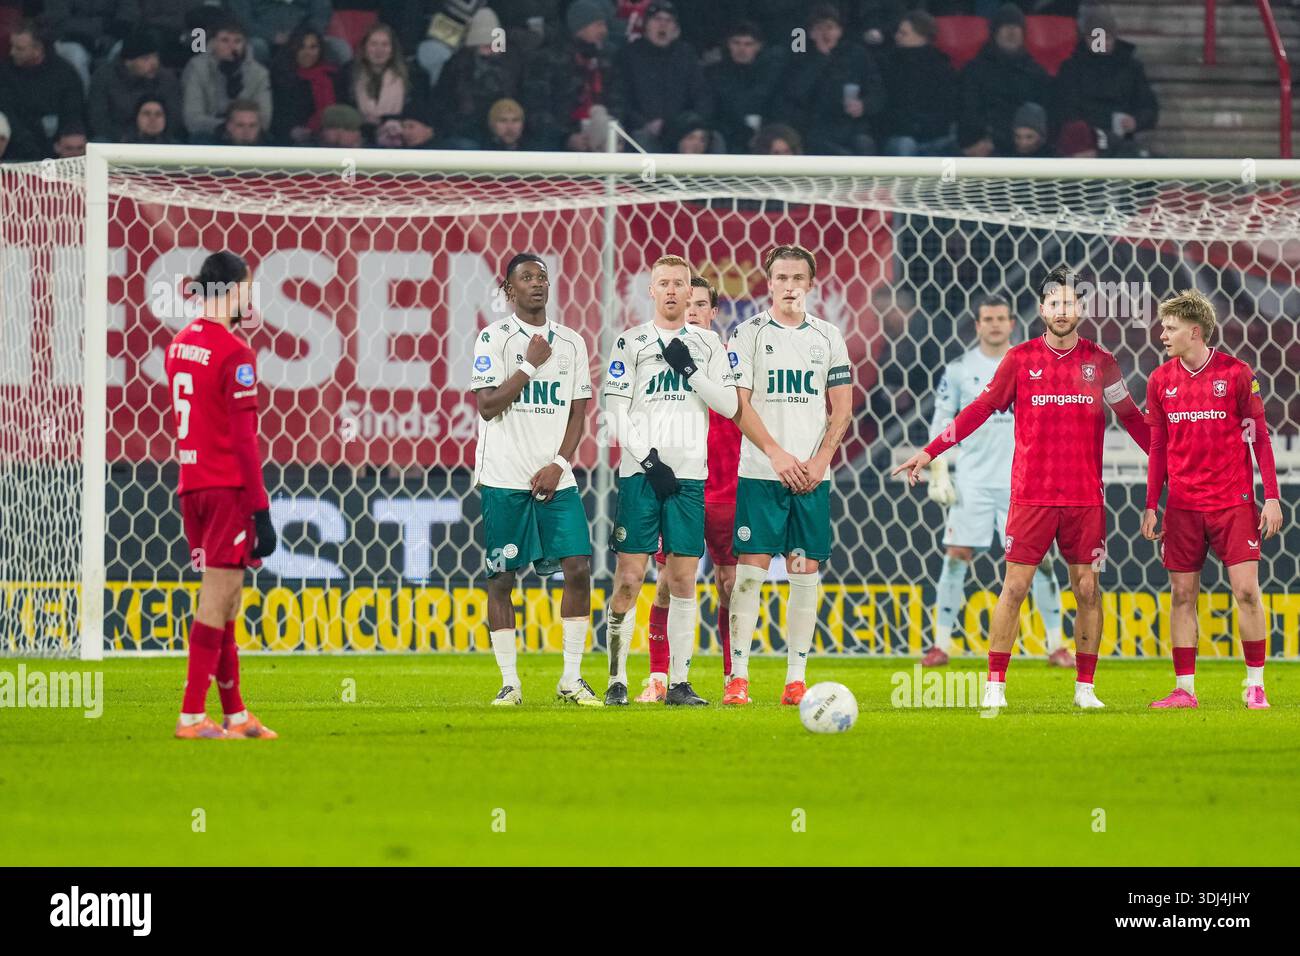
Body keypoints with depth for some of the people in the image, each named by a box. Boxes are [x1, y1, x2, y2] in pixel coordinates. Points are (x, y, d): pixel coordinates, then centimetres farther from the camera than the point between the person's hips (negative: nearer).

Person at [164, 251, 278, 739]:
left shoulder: (179, 345, 11)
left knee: (222, 599, 14)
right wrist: (261, 510, -14)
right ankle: (192, 715, -7)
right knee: (217, 600, -5)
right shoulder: (235, 353, -13)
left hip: (191, 484, 8)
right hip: (228, 486, -8)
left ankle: (235, 714, 19)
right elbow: (243, 439, -16)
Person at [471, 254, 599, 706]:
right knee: (501, 578, -1)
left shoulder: (571, 343, 11)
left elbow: (578, 411, 10)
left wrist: (558, 464, -4)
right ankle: (509, 682, 7)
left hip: (555, 478, 3)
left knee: (578, 568, -7)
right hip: (505, 478, -3)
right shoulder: (494, 338, -1)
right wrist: (530, 365, -12)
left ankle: (571, 678, 2)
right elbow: (488, 406, -9)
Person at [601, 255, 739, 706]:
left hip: (689, 475, 2)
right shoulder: (631, 342, 5)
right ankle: (617, 679, -2)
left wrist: (690, 369, -7)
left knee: (683, 580, 2)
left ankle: (679, 682, 6)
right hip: (640, 473, -2)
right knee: (629, 577, -6)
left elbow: (728, 406, 5)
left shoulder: (708, 343, 12)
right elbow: (616, 411, -1)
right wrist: (649, 460, -10)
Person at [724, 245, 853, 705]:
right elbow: (739, 405, -4)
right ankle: (738, 678, -7)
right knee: (750, 568, -8)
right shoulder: (748, 334, 2)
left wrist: (821, 459, -5)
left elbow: (842, 407, 9)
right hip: (759, 474, -3)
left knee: (806, 572, 1)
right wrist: (777, 455, -14)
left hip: (812, 476, 3)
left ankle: (796, 680, 4)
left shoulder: (828, 336, 10)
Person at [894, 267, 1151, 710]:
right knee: (1014, 587, -4)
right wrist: (929, 452, 3)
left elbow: (1132, 418, 15)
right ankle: (995, 685, 0)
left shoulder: (1100, 362, 5)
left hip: (1085, 498, 1)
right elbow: (980, 409, 6)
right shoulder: (1020, 359, 2)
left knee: (1087, 589, 1)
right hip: (1031, 496, -1)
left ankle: (1085, 687, 9)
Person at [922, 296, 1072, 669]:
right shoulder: (960, 370, 3)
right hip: (974, 481, 0)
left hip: (1022, 481, 0)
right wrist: (938, 474, -2)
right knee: (956, 556, -5)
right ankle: (941, 643, 2)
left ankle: (1056, 645, 5)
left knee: (1039, 559, -3)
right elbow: (940, 424, 6)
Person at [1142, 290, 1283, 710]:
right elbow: (1158, 449, 12)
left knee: (1246, 590, -7)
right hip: (1183, 506, 3)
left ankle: (1256, 686, 1)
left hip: (1234, 501, -3)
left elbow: (1259, 437, 0)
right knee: (1181, 593, 1)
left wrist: (1271, 497, -6)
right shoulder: (1161, 380, 6)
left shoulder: (1236, 373, -4)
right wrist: (1151, 506, 8)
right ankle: (1184, 688, 7)